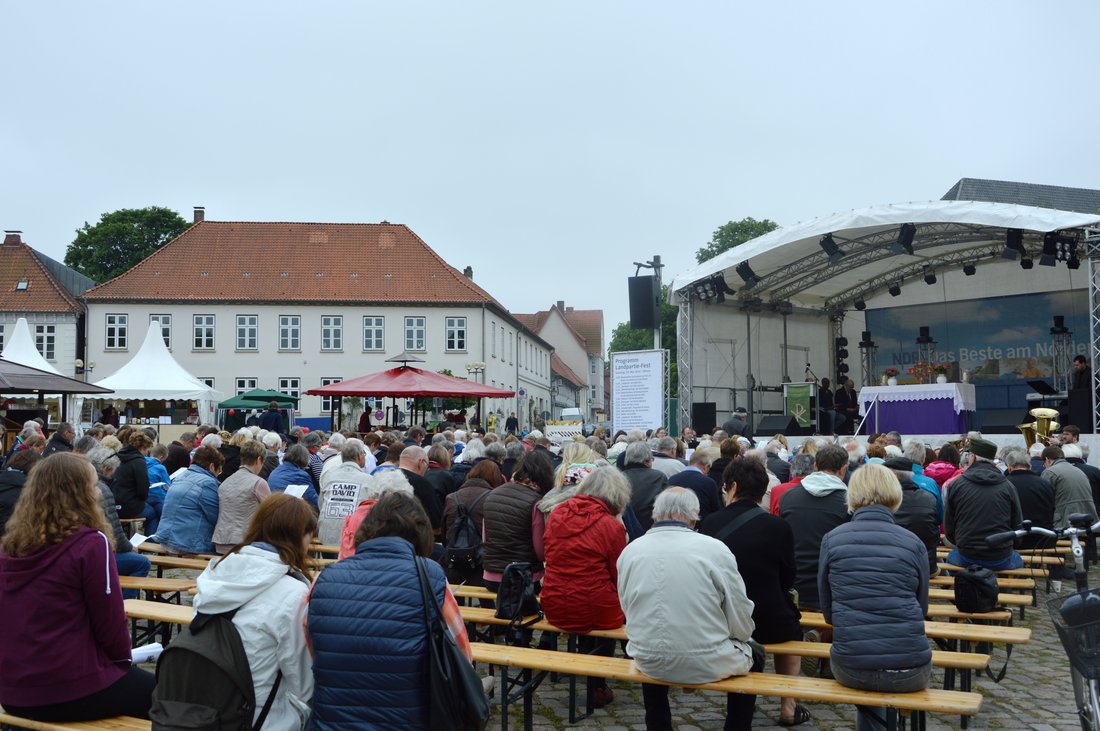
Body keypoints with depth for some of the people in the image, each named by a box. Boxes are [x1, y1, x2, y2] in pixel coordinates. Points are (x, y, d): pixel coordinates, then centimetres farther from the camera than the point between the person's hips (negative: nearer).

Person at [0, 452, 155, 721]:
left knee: (135, 678, 29)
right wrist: (123, 659, 7)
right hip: (68, 691, -7)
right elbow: (110, 620, -13)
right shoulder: (90, 543, -17)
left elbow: (32, 616, 14)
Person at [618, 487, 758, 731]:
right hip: (707, 664, -2)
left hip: (649, 664, 3)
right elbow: (742, 625, -8)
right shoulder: (715, 548, -12)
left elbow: (628, 611, 7)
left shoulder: (629, 551, -4)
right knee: (752, 654, 28)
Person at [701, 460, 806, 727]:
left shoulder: (710, 524, -7)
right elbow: (787, 580, 2)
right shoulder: (779, 526, -11)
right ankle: (787, 706, 27)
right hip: (768, 624, -2)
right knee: (792, 628, 31)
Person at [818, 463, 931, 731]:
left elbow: (828, 611, 7)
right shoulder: (913, 543, 1)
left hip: (850, 668, 1)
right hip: (908, 672, -1)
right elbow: (922, 609, 10)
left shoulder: (831, 539, 1)